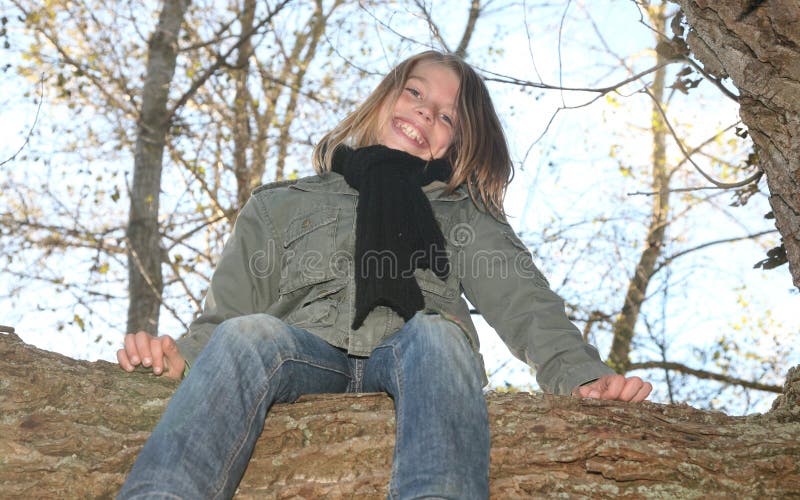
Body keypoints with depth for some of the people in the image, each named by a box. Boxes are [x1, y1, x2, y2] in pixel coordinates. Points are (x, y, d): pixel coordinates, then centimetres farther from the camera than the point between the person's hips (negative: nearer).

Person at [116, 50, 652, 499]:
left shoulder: (464, 216, 28)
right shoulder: (280, 205, 28)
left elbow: (519, 297, 10)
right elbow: (225, 317, 18)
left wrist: (580, 373, -11)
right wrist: (181, 355, -6)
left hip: (417, 367, 0)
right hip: (305, 355, 1)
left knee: (436, 332, -34)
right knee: (251, 332, -33)